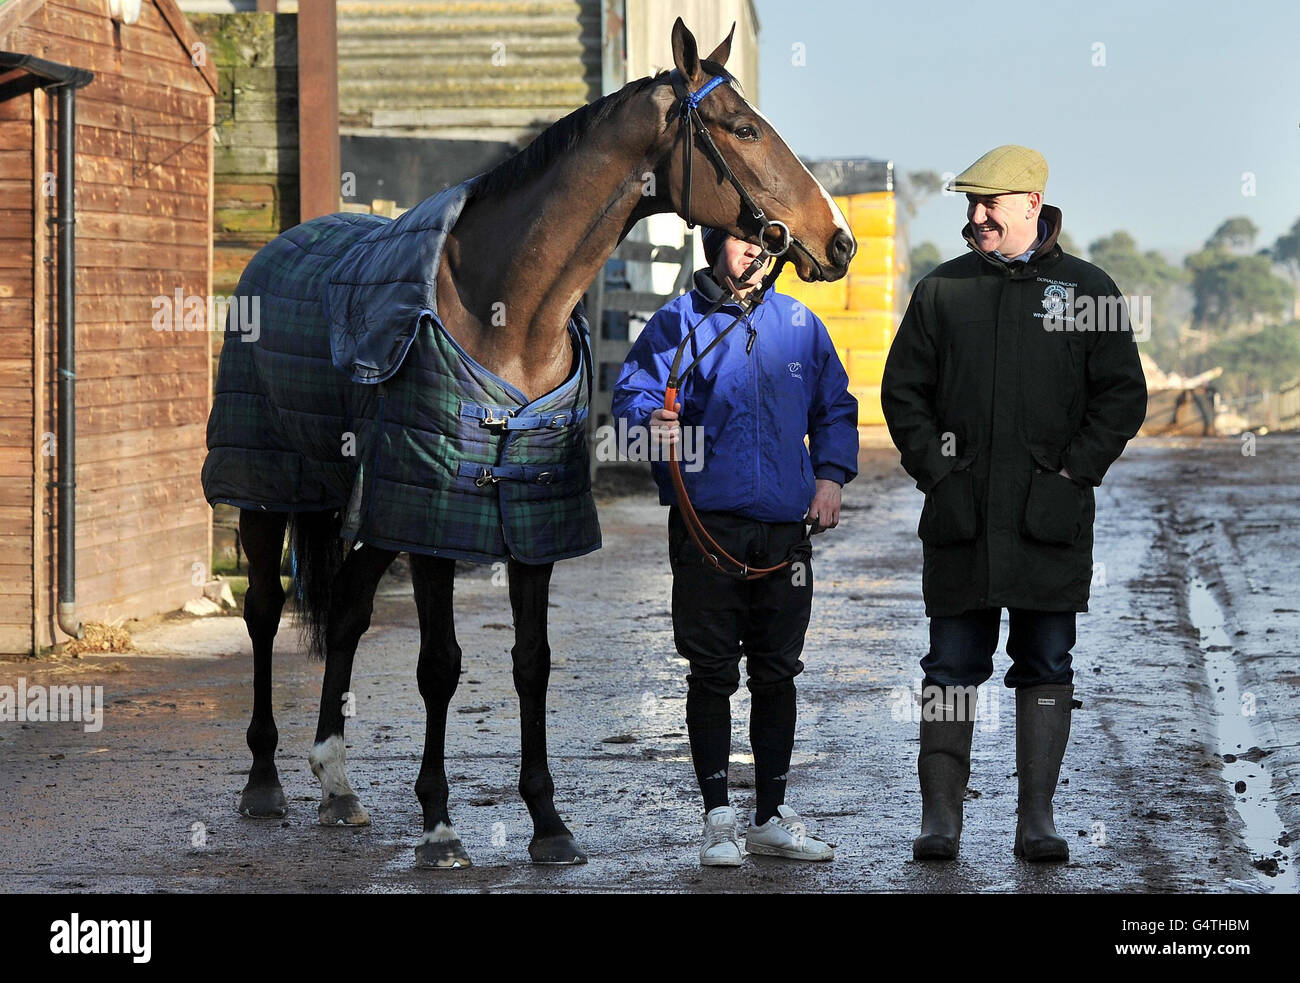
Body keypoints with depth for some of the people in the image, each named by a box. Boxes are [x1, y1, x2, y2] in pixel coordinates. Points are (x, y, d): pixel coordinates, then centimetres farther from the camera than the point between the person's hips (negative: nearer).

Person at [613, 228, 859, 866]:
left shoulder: (799, 324, 11)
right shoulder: (678, 323, 1)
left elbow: (835, 409, 18)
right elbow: (632, 394, -4)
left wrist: (830, 476, 4)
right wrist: (653, 420, -26)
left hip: (785, 526, 3)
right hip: (707, 522, -3)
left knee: (777, 674, 8)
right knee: (712, 673, 0)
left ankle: (771, 816, 18)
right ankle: (718, 817, 9)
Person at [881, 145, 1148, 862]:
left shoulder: (1086, 289, 4)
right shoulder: (942, 291, 9)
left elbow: (1123, 395, 4)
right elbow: (902, 391, 10)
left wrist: (1072, 472, -6)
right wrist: (936, 468, -2)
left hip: (1051, 518, -1)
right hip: (960, 514, 1)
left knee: (1046, 668, 4)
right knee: (952, 665, 1)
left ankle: (1037, 819, 10)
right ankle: (940, 817, 7)